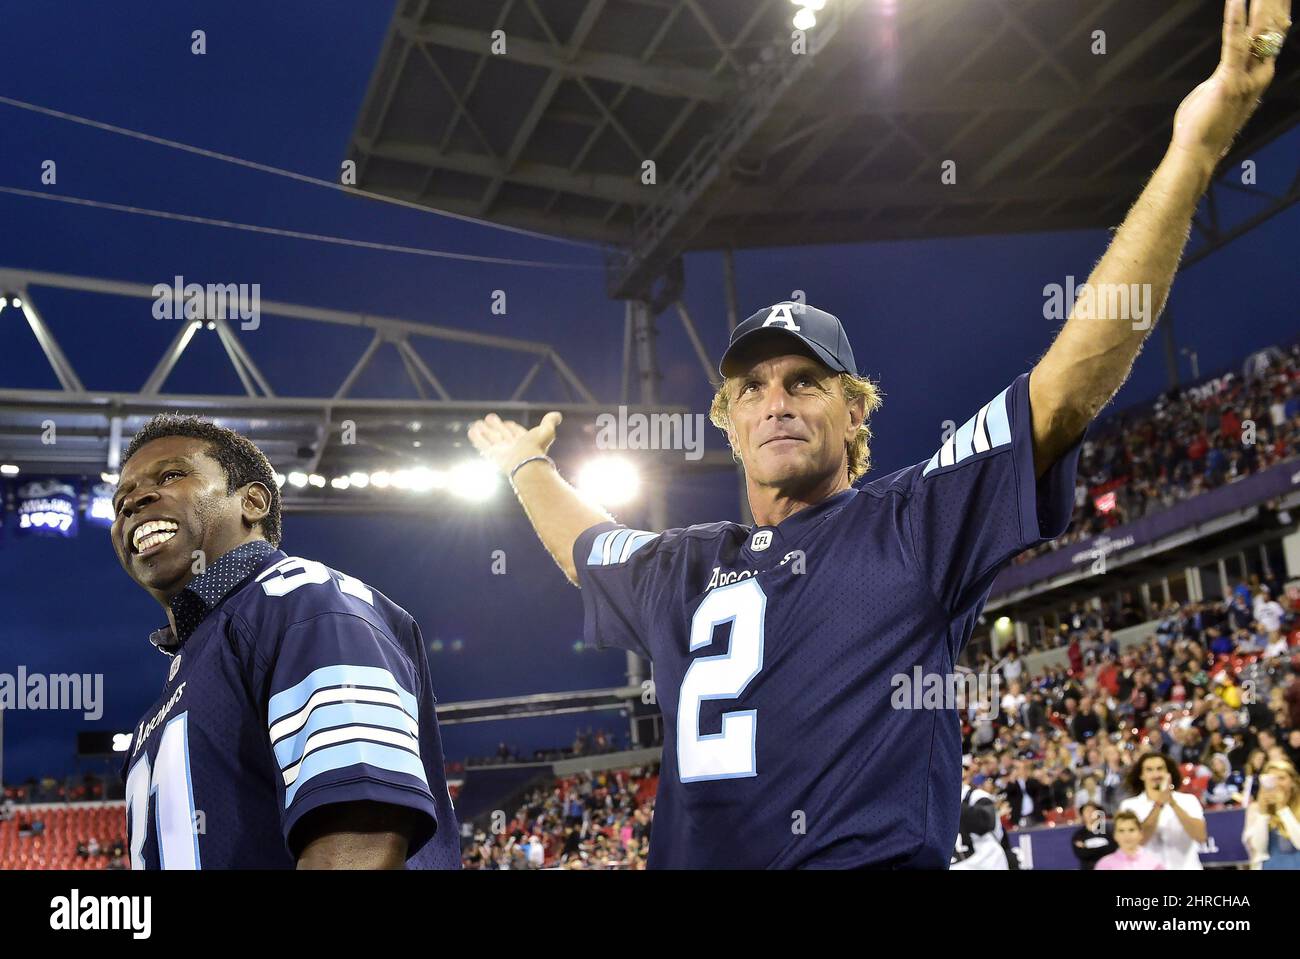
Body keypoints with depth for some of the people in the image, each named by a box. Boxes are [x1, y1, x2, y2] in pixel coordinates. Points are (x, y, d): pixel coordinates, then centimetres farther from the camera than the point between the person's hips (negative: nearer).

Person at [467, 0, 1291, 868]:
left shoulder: (918, 522, 0)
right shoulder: (680, 569, 17)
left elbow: (1065, 387, -10)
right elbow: (586, 548, 39)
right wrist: (527, 464, 49)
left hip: (876, 854, -5)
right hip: (692, 856, 6)